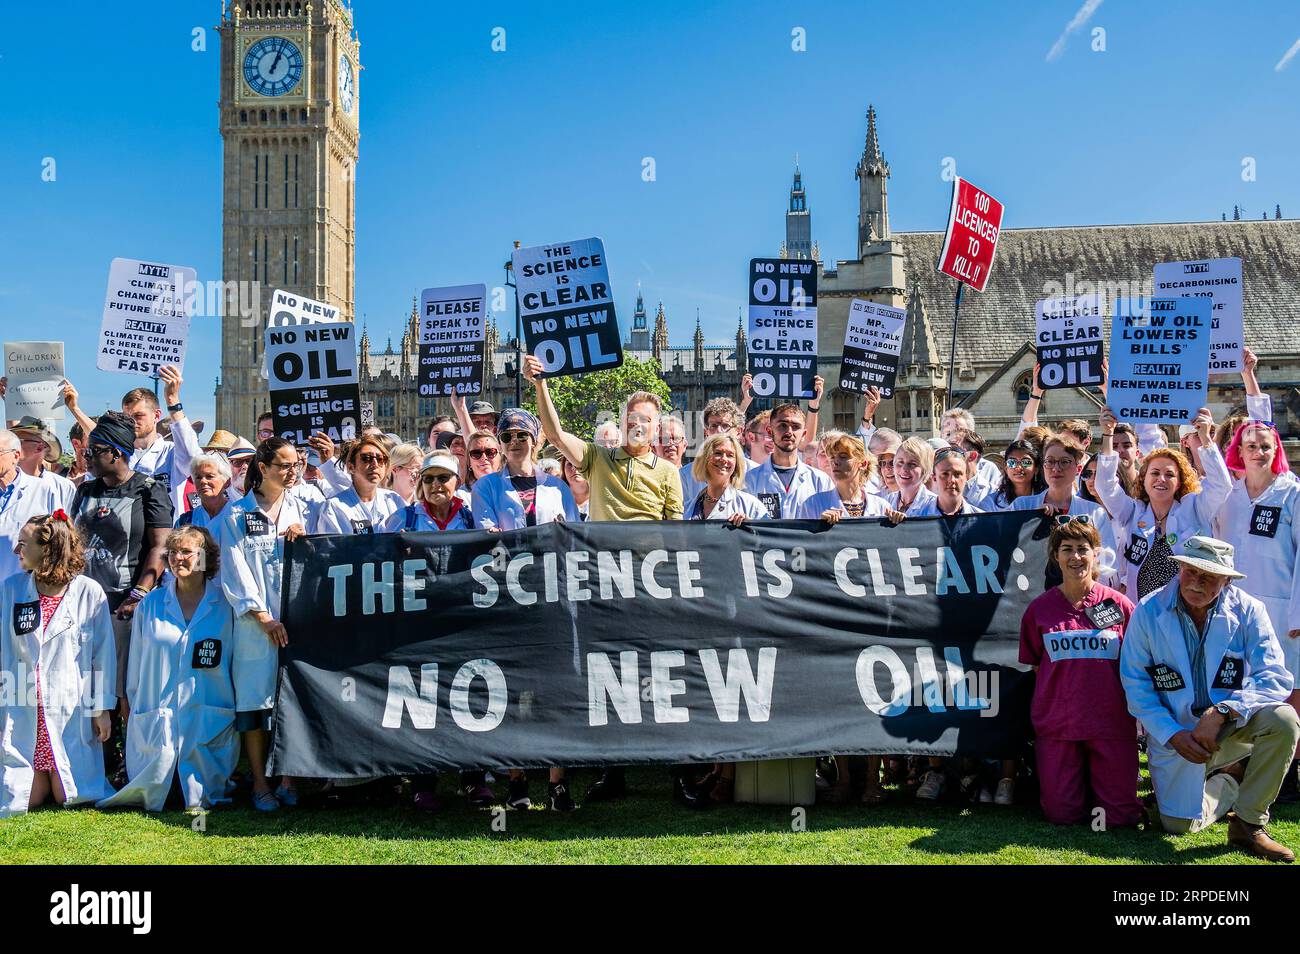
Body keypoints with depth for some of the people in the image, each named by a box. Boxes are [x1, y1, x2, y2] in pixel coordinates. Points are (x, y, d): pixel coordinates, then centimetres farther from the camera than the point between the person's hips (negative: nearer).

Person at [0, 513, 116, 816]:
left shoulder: (89, 592, -3)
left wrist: (102, 709, -2)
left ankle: (59, 778, 31)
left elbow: (103, 654, 0)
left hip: (71, 712, -2)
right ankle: (43, 778, 29)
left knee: (68, 797, -2)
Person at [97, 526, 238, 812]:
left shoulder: (225, 604, 3)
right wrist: (134, 708, 13)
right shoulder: (150, 605, 9)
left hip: (209, 721, -1)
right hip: (156, 721, 2)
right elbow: (136, 663, 14)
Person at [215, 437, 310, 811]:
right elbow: (235, 570, -3)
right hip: (254, 622, -2)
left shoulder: (302, 510, 13)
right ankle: (259, 783, 7)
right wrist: (263, 617, -10)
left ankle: (289, 779, 9)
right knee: (254, 698, -1)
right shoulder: (236, 514, 4)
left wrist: (303, 538, -8)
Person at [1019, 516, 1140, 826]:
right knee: (1062, 814, -2)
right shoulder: (1039, 609, 4)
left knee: (1121, 817, -4)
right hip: (1057, 725, 1)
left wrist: (1134, 712, 1)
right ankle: (1078, 778, 29)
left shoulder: (1119, 605, 1)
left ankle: (1096, 779, 28)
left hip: (1111, 722, -1)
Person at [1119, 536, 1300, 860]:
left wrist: (1223, 712, -34)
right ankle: (1231, 780, 25)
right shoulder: (1148, 612, -10)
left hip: (1232, 726, 0)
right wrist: (1172, 734, -18)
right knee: (1179, 825, -10)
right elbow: (1135, 686, -7)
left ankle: (1248, 824, -10)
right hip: (1175, 733, 0)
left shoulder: (1247, 611, -11)